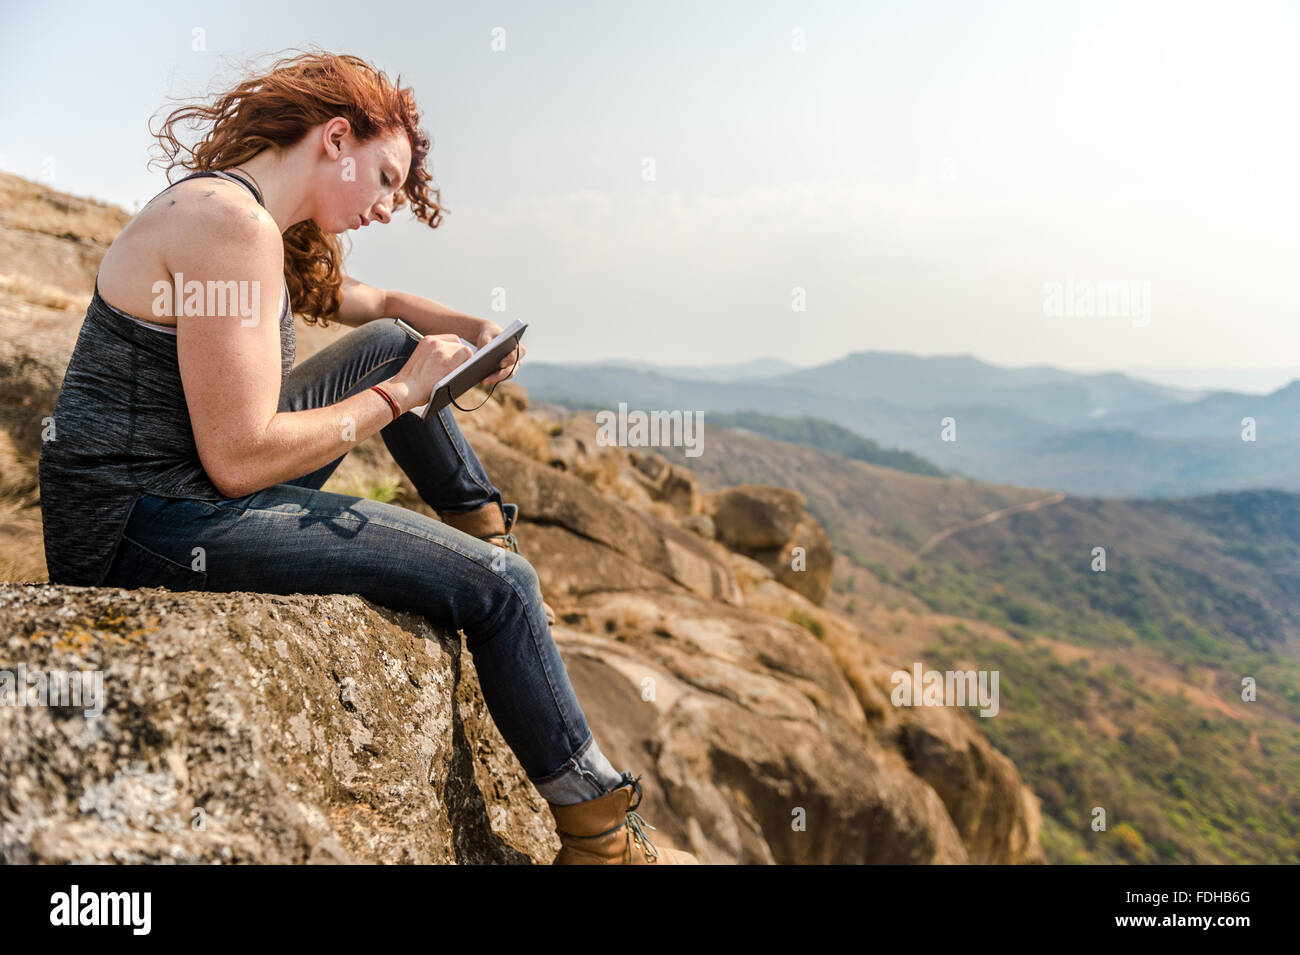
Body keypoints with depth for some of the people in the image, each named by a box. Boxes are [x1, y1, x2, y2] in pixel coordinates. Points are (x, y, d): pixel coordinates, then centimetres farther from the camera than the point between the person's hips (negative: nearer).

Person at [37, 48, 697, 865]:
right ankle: (600, 835, 3)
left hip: (186, 487, 10)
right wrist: (400, 395, -14)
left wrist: (470, 329, 12)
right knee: (496, 586, -13)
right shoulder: (234, 225, -20)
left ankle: (490, 530, 28)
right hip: (151, 529, -10)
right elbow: (239, 460, -24)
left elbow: (369, 300, 29)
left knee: (388, 344, 18)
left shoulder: (244, 216, 12)